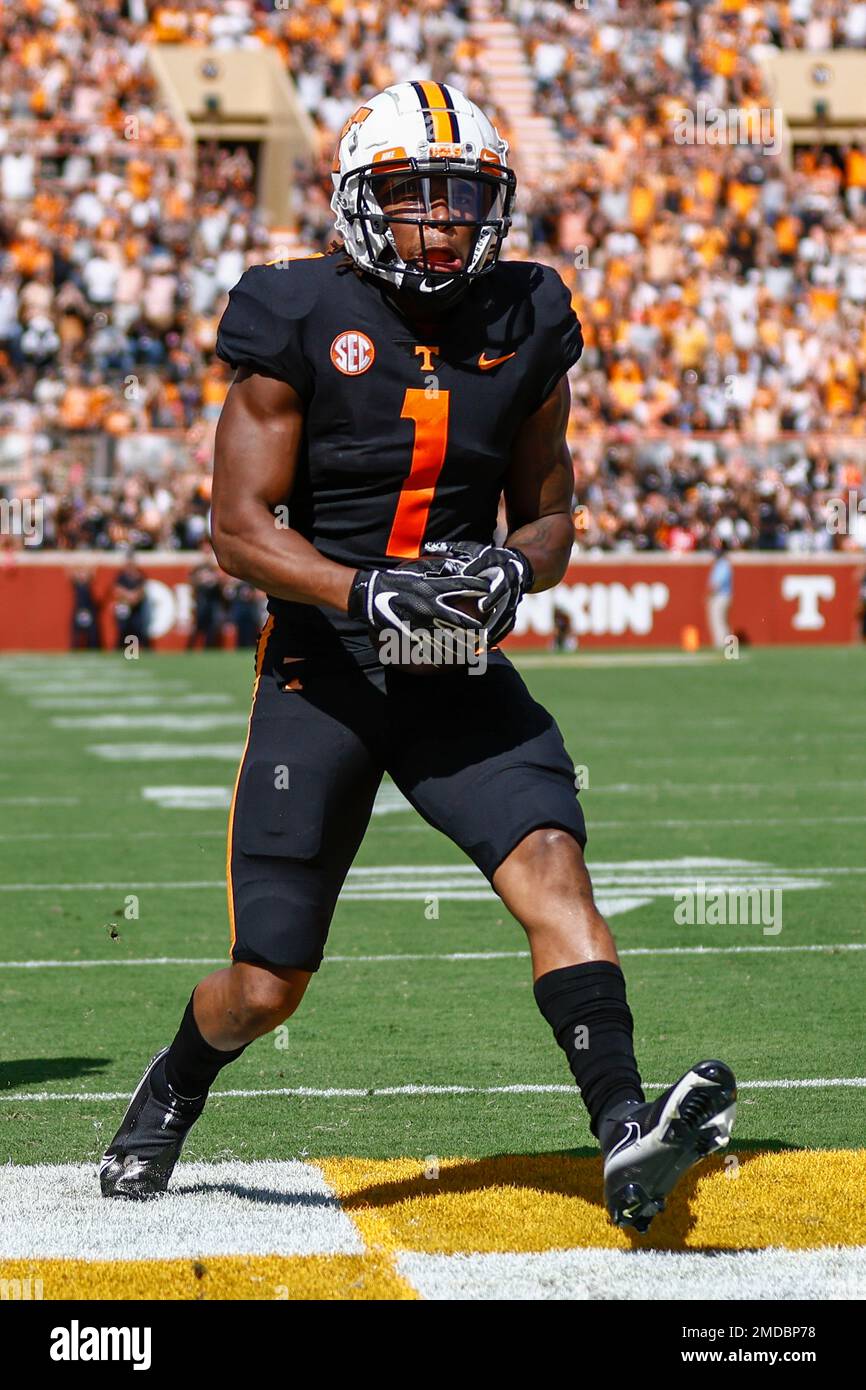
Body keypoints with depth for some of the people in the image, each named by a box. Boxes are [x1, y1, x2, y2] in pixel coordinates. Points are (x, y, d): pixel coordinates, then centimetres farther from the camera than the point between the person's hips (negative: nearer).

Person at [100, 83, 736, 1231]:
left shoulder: (525, 327, 4)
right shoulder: (303, 324, -8)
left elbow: (549, 513, 13)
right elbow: (240, 527, -9)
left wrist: (512, 567, -11)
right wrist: (369, 591, -26)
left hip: (462, 673, 3)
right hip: (324, 671, -3)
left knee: (551, 864, -23)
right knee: (267, 987, 1)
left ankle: (626, 1141, -32)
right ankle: (169, 1095, 34)